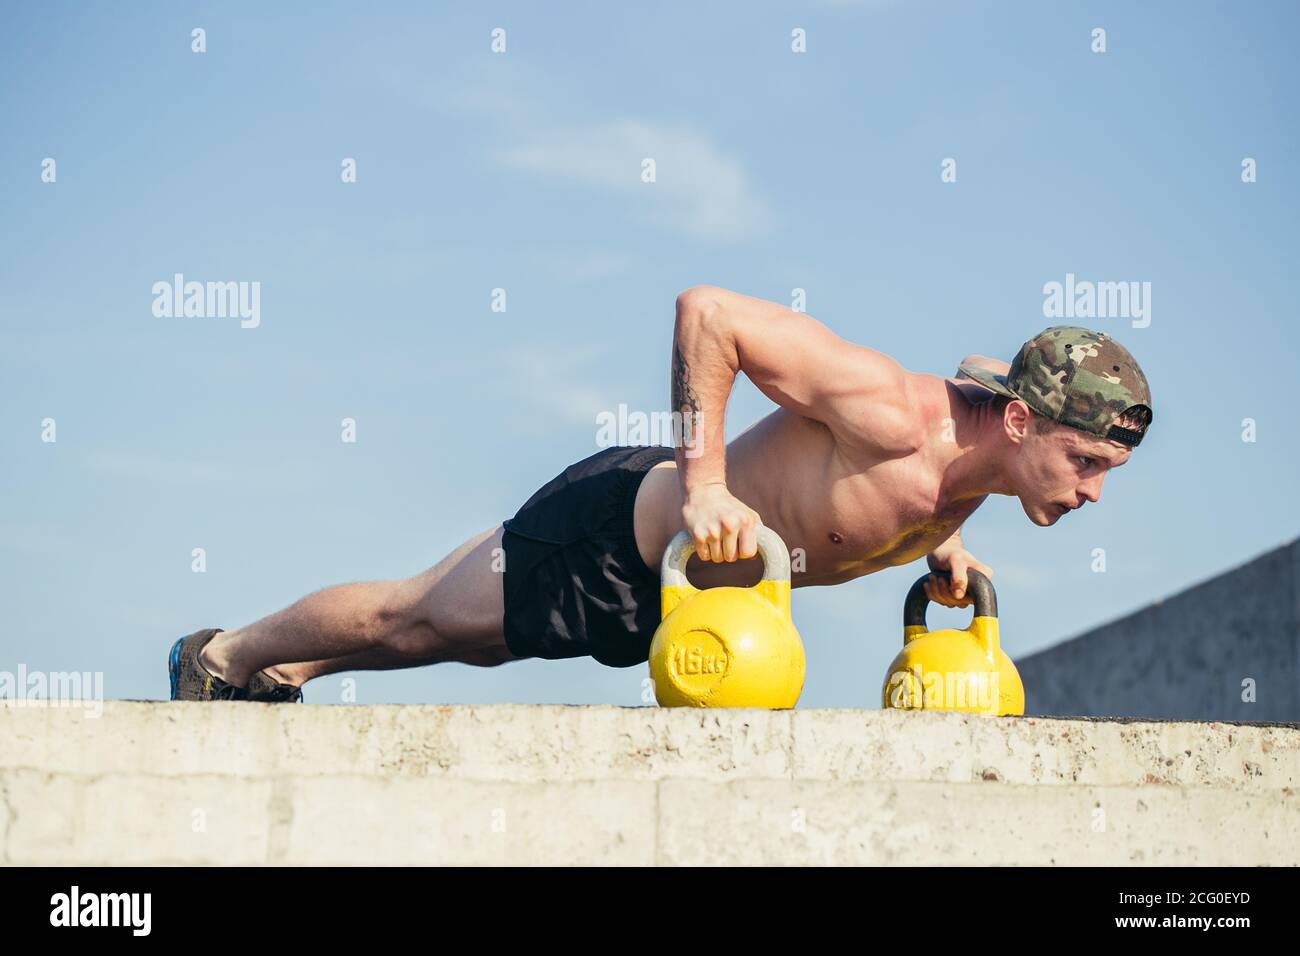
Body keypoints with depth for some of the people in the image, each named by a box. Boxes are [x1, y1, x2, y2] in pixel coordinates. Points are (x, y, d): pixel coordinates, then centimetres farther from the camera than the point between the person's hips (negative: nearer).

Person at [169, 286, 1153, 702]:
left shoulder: (980, 467, -12)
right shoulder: (891, 413, -37)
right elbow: (707, 309, -35)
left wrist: (939, 544, 1)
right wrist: (703, 484, -35)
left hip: (662, 591, 8)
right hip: (612, 541, -8)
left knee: (468, 634, 29)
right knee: (415, 618, 14)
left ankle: (284, 671, 52)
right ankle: (225, 656, 39)